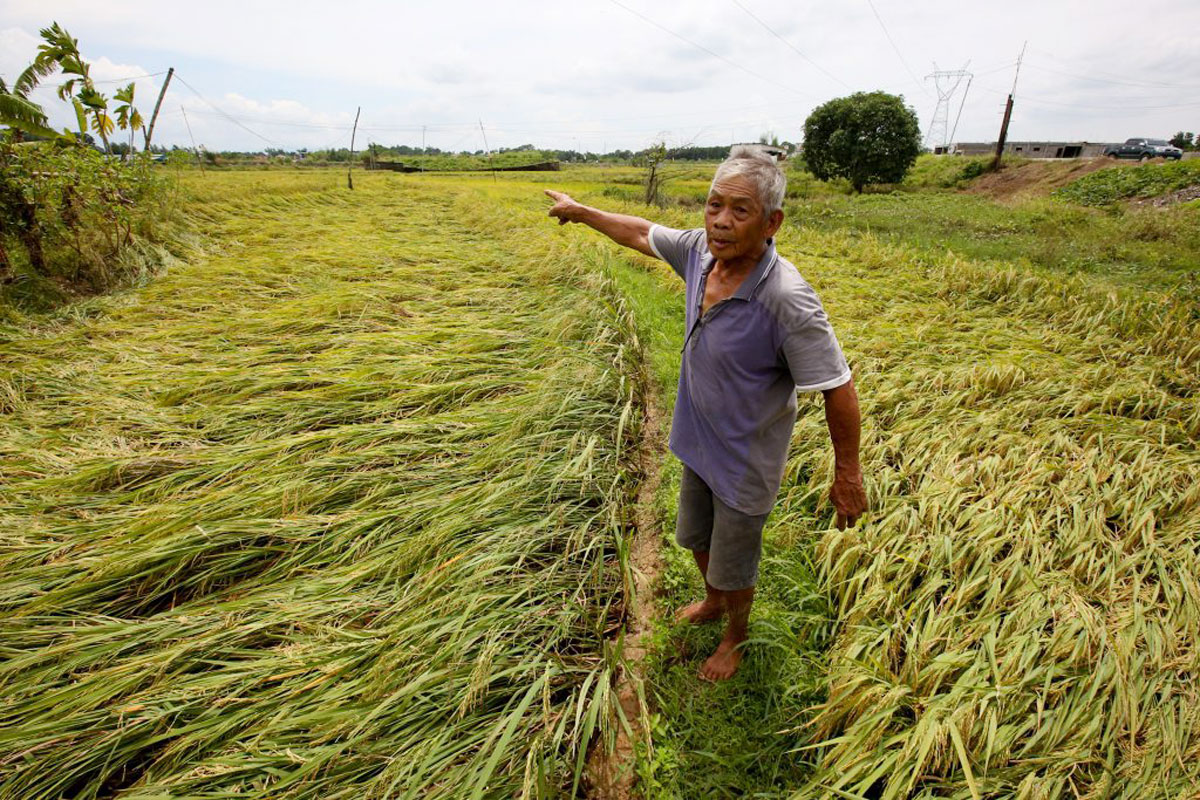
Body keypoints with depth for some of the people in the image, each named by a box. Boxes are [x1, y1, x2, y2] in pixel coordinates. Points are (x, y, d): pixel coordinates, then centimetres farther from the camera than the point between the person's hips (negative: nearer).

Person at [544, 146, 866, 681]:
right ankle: (713, 602, 61)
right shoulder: (700, 250, -13)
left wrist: (847, 475, -15)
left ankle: (736, 637, 50)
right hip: (698, 443, 7)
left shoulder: (789, 303, -33)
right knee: (696, 539, 30)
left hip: (745, 464, -7)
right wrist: (578, 211, 18)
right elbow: (642, 234, 6)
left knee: (734, 567, 17)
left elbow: (838, 389, -24)